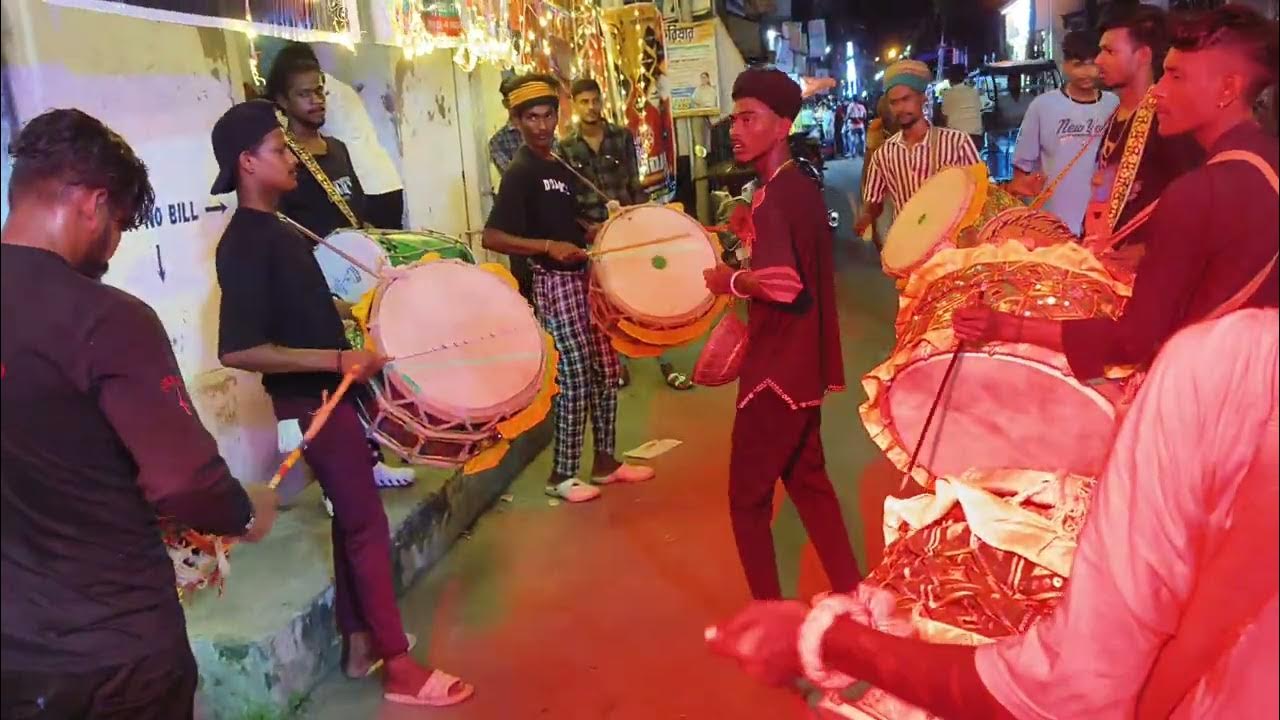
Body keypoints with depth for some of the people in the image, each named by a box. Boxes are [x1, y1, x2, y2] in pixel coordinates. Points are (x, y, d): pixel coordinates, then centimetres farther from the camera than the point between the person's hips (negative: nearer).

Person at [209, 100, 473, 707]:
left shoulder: (277, 230, 11)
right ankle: (400, 666, 4)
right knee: (366, 522, -5)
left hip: (329, 392, 10)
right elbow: (236, 350, -27)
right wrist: (335, 359, -29)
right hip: (310, 400, -10)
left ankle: (358, 642, 28)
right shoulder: (244, 245, -19)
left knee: (350, 516, 16)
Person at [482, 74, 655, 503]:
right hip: (554, 282, -9)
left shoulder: (561, 168, 12)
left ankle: (605, 462, 24)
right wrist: (548, 247, -28)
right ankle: (562, 475, 6)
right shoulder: (519, 174, -13)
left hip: (583, 277, 9)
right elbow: (491, 238, -20)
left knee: (606, 369, 12)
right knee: (575, 376, -7)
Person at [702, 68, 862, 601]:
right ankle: (850, 595, 29)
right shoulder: (801, 186, 10)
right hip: (804, 362, 10)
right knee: (807, 480, 21)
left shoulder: (773, 195, -19)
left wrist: (732, 282, -16)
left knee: (747, 497, 3)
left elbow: (782, 282, -33)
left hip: (778, 369, -10)